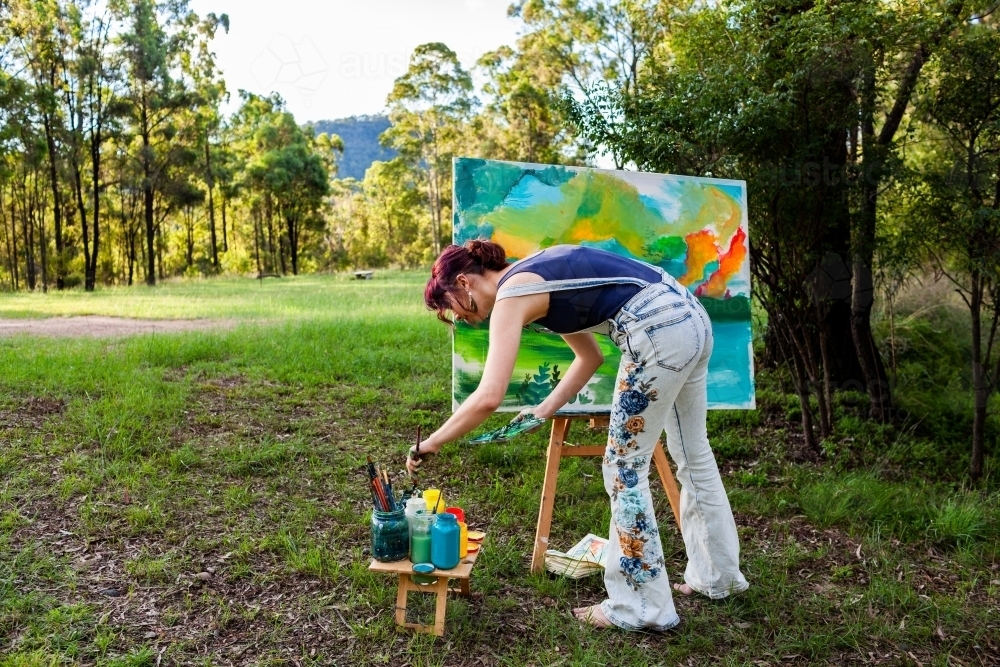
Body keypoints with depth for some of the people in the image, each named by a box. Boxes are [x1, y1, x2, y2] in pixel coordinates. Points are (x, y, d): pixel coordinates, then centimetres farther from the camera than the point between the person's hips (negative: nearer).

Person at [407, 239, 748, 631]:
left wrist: (431, 443, -5)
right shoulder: (534, 280, 19)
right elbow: (590, 357, 25)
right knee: (694, 456, 22)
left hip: (658, 332, -10)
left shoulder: (510, 295, -7)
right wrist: (544, 411, 22)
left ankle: (640, 608, 15)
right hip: (689, 317, 10)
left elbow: (489, 398, -17)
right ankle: (719, 576, 40)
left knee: (624, 467, 3)